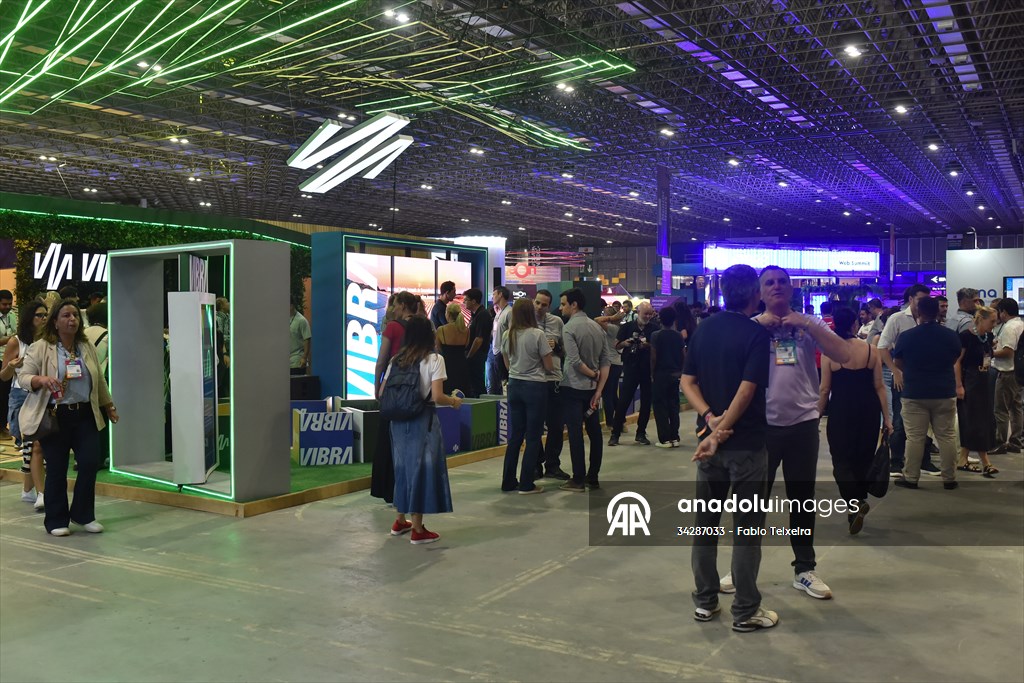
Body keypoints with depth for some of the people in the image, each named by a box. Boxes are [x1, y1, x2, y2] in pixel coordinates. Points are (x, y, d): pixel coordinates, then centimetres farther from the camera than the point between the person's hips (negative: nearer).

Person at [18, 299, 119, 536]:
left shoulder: (86, 347, 11)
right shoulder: (40, 348, -4)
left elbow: (99, 380, 19)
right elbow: (24, 377, -7)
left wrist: (108, 405, 22)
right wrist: (41, 379, -28)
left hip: (85, 415, 4)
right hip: (54, 416, -4)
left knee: (90, 463, -2)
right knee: (56, 470, 2)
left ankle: (83, 515, 16)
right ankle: (57, 521, 16)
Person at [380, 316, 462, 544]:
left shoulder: (396, 360, 6)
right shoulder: (434, 359, -9)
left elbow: (382, 393, 6)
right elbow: (437, 397, -17)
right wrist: (454, 401, 2)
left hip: (399, 419, 5)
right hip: (422, 420, -5)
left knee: (403, 465, 19)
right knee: (421, 467, 3)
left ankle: (400, 520, 31)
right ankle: (417, 530, 9)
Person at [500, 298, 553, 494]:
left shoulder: (507, 336, 2)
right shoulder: (537, 334, -14)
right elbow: (548, 366, -9)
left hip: (514, 386, 5)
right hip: (535, 387, -5)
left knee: (515, 435, 13)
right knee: (533, 437, 4)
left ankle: (508, 481, 18)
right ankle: (526, 484, 6)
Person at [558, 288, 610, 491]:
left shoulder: (569, 328, -12)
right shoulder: (597, 327, 7)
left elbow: (575, 361, -20)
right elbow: (606, 360, 3)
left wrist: (593, 374, -5)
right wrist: (599, 390, 0)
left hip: (573, 387, -6)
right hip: (592, 388, 7)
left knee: (575, 433, -3)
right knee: (594, 432, 10)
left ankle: (578, 480, 0)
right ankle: (593, 477, 17)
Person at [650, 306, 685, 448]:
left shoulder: (656, 335, -10)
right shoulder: (678, 335, 2)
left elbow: (653, 357, -13)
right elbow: (684, 355, 3)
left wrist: (652, 373, -2)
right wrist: (680, 371, 15)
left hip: (660, 374, -4)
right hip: (675, 374, 4)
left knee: (660, 407, 1)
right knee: (674, 406, 11)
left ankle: (665, 439, -1)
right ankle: (675, 437, 13)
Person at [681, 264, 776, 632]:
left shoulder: (703, 329, 5)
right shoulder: (757, 334, -13)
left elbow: (687, 382, 2)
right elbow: (747, 391, -20)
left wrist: (710, 419, -8)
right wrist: (720, 433, -17)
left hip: (710, 438, 6)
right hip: (747, 443, -5)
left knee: (705, 522, 13)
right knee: (747, 527, 4)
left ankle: (705, 601, 21)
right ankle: (745, 611, 11)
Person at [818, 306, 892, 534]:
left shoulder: (829, 352, -8)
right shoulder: (870, 350, -2)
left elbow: (825, 389, -5)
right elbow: (879, 386, 0)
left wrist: (817, 415, 5)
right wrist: (886, 417, 7)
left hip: (841, 411, -2)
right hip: (868, 410, 3)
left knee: (842, 460, 4)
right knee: (863, 458, 17)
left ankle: (854, 503, -16)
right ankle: (859, 503, 26)